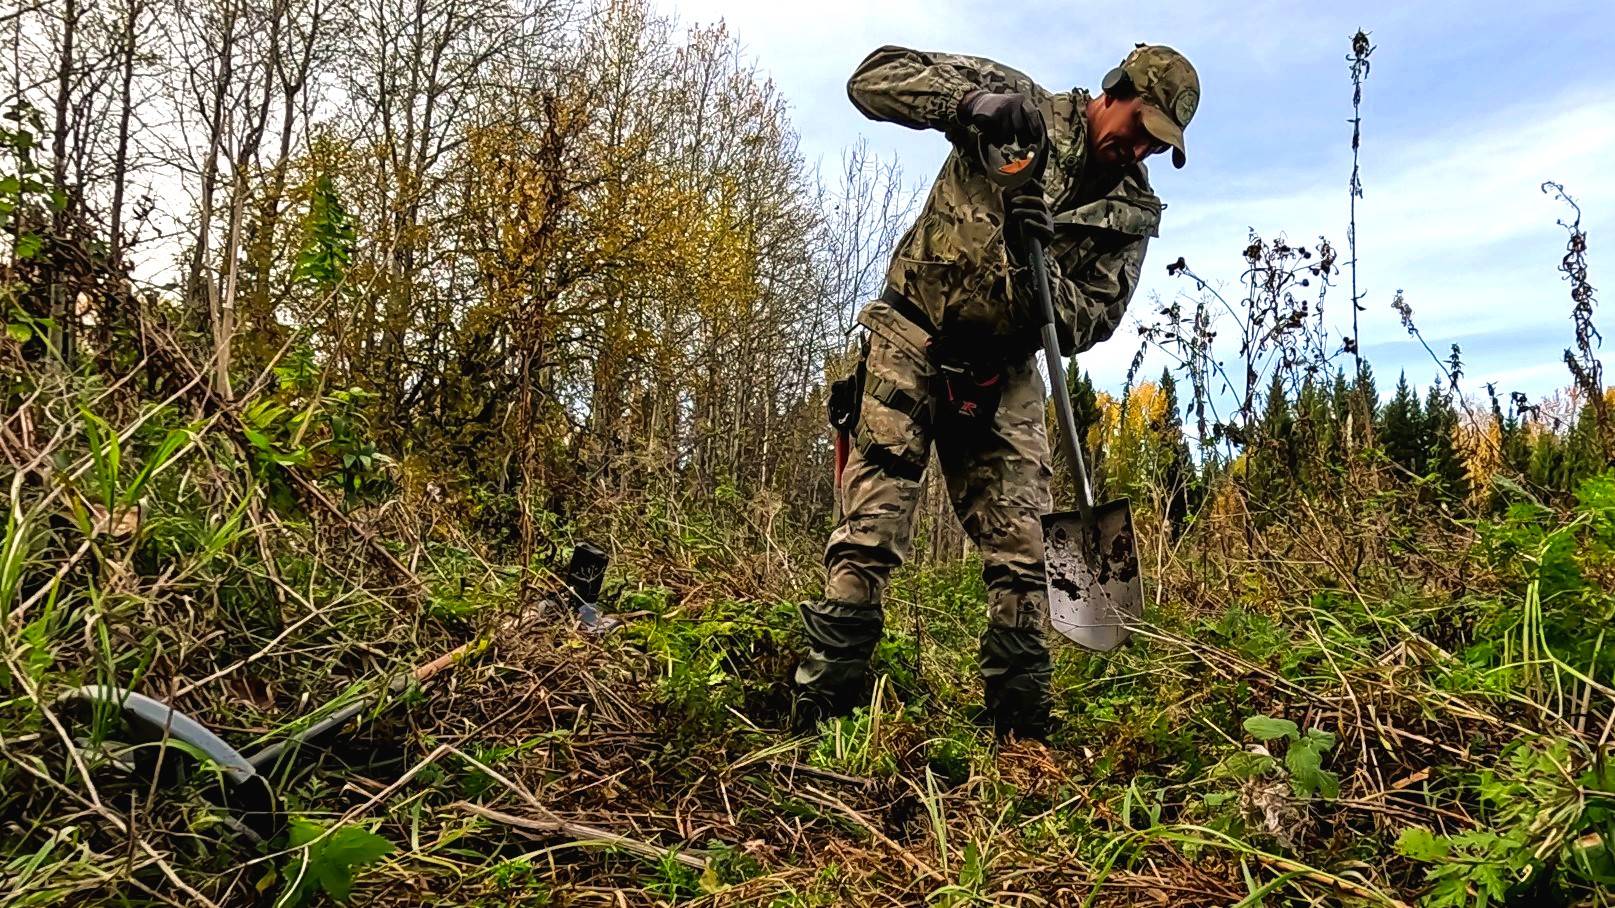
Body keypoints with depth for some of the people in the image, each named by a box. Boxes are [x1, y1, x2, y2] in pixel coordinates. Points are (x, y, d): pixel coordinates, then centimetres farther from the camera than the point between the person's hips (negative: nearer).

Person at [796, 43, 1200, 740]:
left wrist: (1038, 259, -22)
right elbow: (874, 78, -8)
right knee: (870, 537, -11)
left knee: (1021, 556, -1)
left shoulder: (1133, 211, 4)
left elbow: (1087, 325, -4)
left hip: (1001, 377, 4)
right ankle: (816, 719, -8)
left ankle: (1023, 733, 10)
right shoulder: (1016, 101, -2)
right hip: (911, 343, -3)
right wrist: (971, 101, -25)